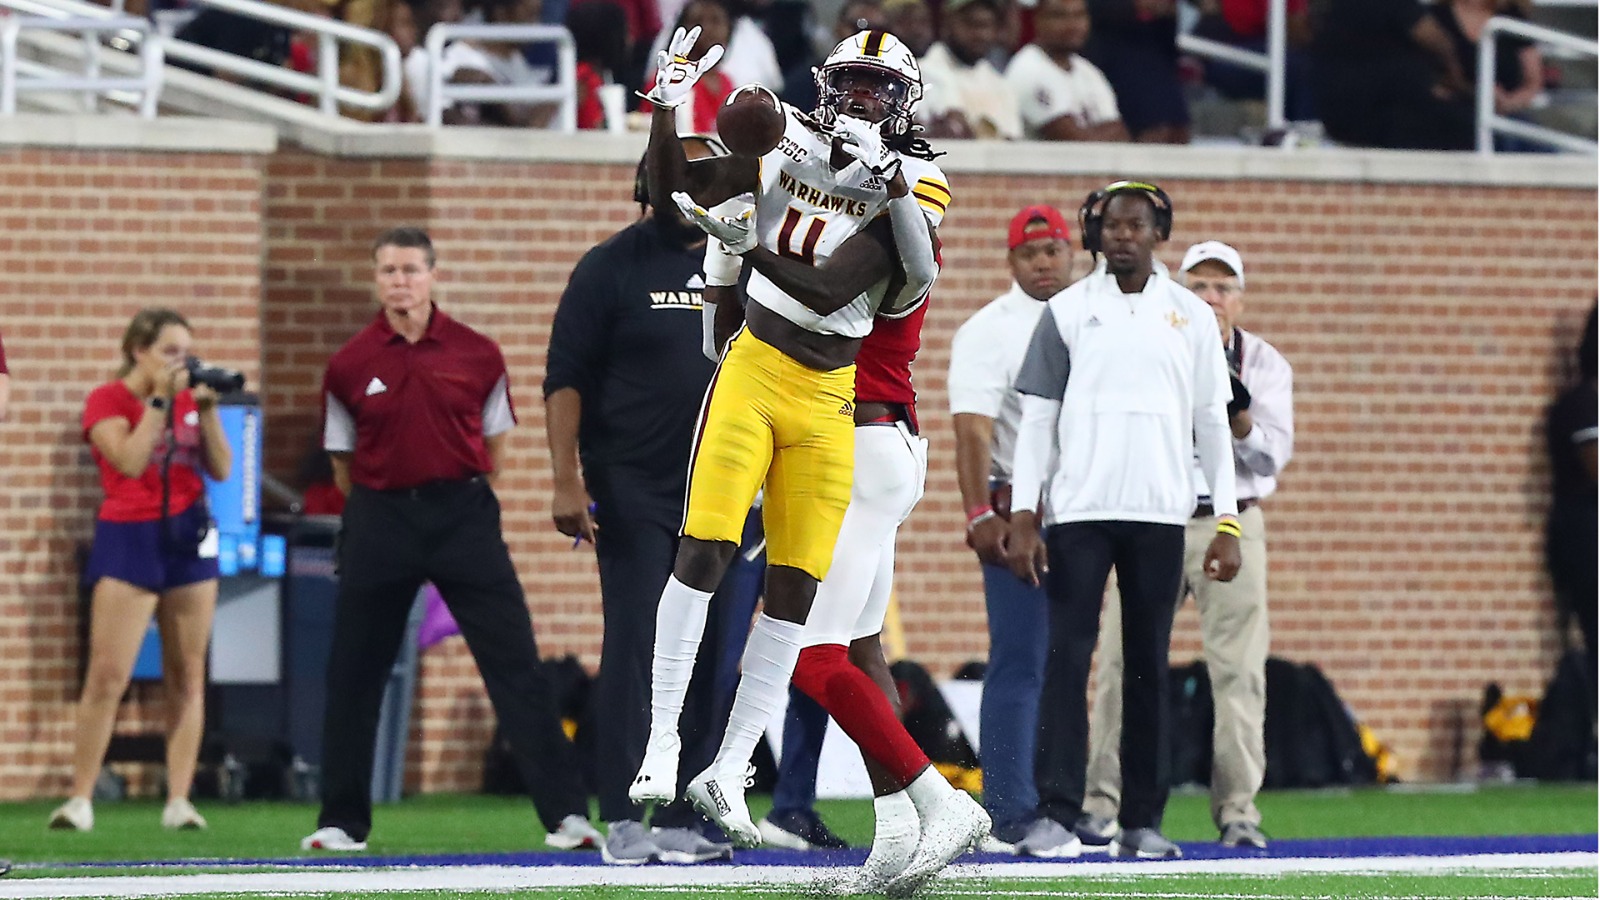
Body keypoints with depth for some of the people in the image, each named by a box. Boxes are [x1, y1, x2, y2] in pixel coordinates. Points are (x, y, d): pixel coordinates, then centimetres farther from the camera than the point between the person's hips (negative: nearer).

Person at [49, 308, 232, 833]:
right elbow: (130, 461, -18)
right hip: (129, 537, -5)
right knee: (107, 675, -10)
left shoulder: (190, 399, 11)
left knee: (187, 676, 2)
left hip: (188, 536, 5)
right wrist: (161, 399, -14)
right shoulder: (108, 400, -3)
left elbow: (221, 470, 5)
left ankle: (179, 800, 4)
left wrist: (207, 410, -6)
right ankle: (79, 799, -5)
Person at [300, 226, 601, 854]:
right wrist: (379, 509, 9)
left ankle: (566, 813, -7)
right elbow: (343, 464, 11)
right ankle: (342, 821, 16)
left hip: (463, 514, -1)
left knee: (516, 664, -6)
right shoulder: (349, 366, 2)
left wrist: (460, 501, 9)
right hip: (380, 516, 1)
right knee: (354, 673, 4)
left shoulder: (477, 355, 2)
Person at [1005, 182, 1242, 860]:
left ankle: (1143, 821, 6)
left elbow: (1211, 424, 9)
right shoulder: (1069, 311, 5)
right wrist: (1022, 516, -6)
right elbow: (1036, 417, 3)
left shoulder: (1191, 316, 10)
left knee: (1149, 664, 3)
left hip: (1159, 515, 1)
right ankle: (1057, 811, -8)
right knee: (1067, 656, -8)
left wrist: (1227, 523, 2)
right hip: (1078, 511, -1)